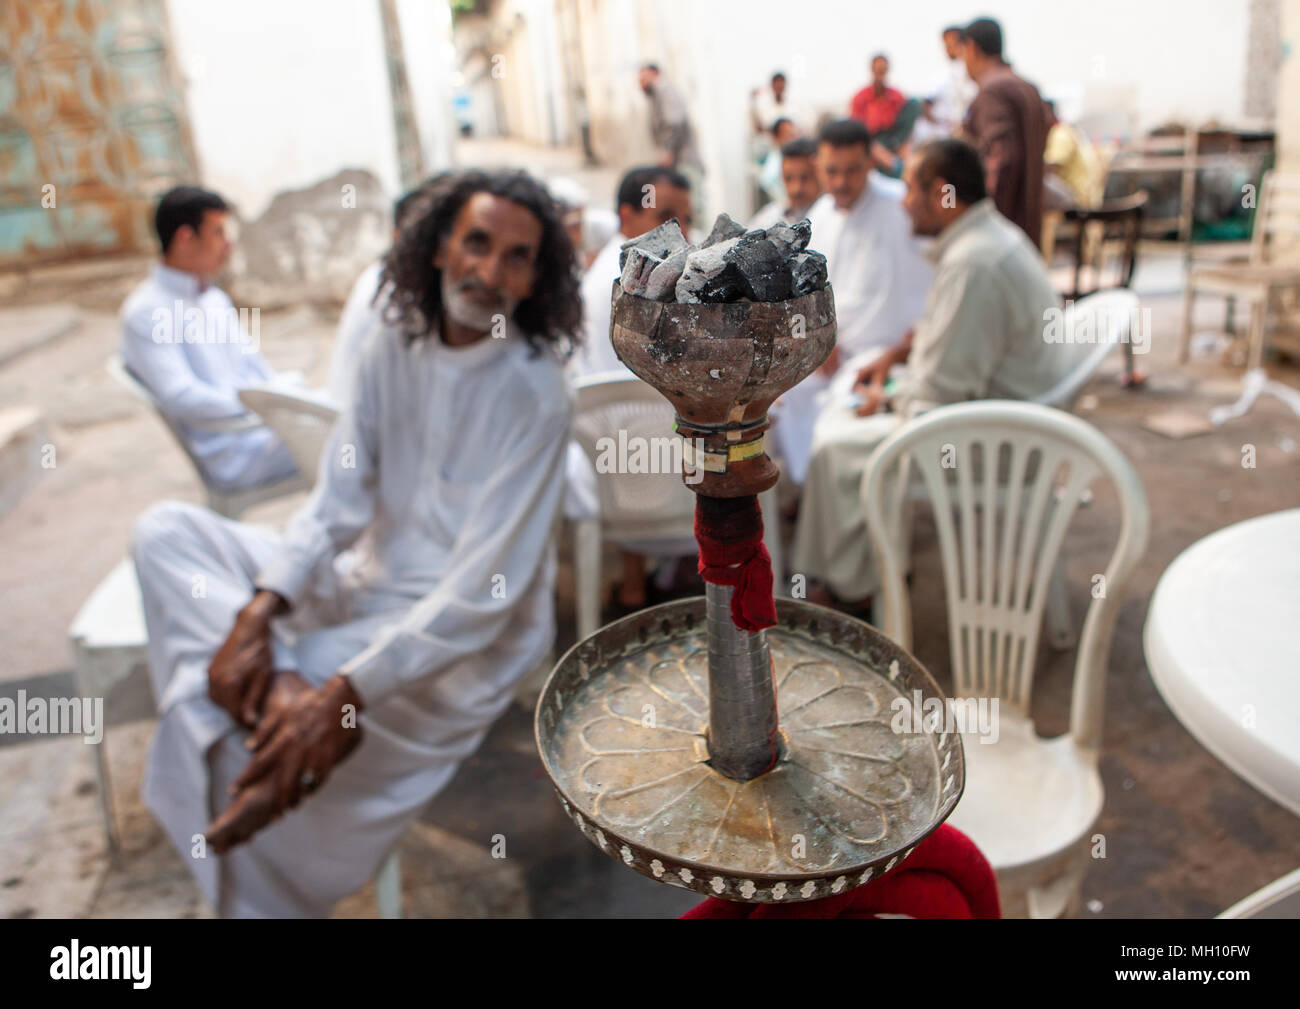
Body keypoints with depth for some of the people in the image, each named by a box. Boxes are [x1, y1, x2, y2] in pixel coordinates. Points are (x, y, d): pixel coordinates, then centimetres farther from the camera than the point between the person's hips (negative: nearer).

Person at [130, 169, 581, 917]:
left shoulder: (533, 392, -20)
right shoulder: (398, 345, 0)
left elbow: (483, 590, -23)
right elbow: (339, 503, -1)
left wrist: (345, 692, -28)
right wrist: (259, 609, -16)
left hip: (470, 635, -7)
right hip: (370, 581, 7)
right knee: (166, 532, 0)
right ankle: (278, 690, -20)